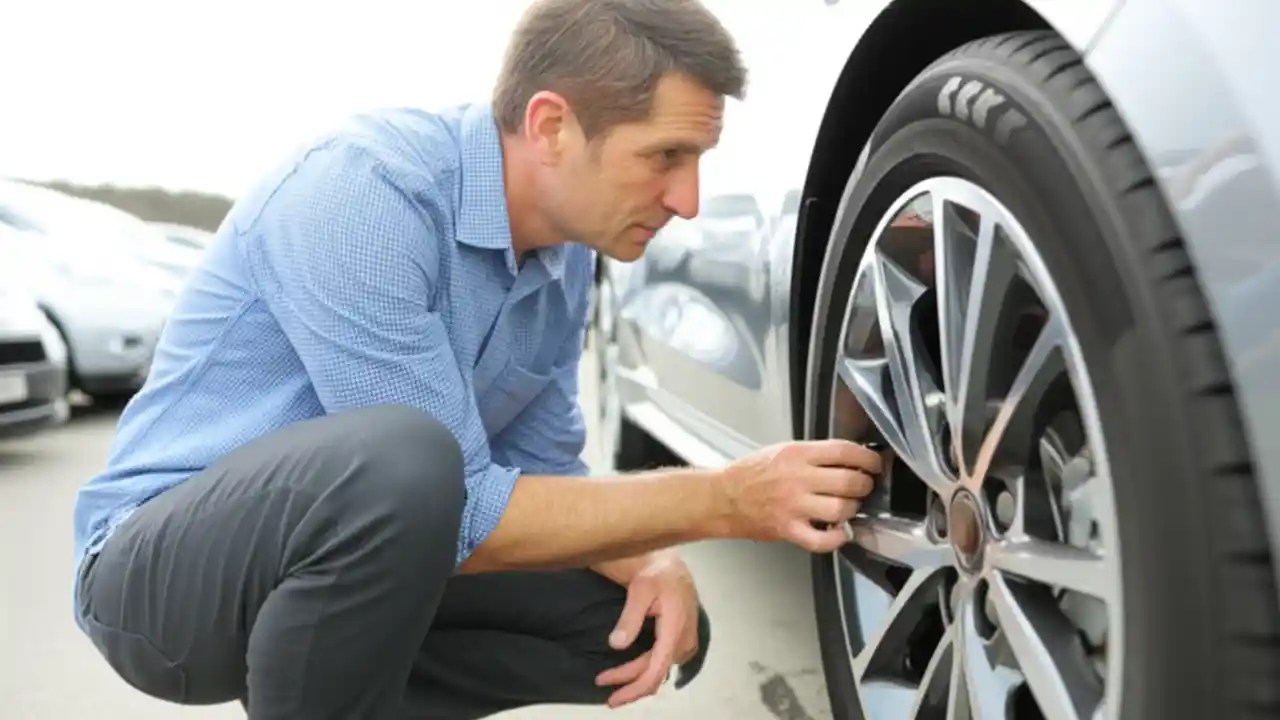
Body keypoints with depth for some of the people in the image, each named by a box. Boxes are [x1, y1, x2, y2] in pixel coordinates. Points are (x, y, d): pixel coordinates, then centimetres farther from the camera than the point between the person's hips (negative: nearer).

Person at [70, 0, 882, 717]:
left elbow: (544, 465, 5)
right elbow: (462, 512, -28)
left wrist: (652, 559, -14)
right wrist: (723, 500, -25)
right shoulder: (367, 190, -27)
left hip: (356, 548, 7)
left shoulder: (568, 250, -4)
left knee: (646, 622, -1)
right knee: (401, 461, -37)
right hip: (164, 562, -7)